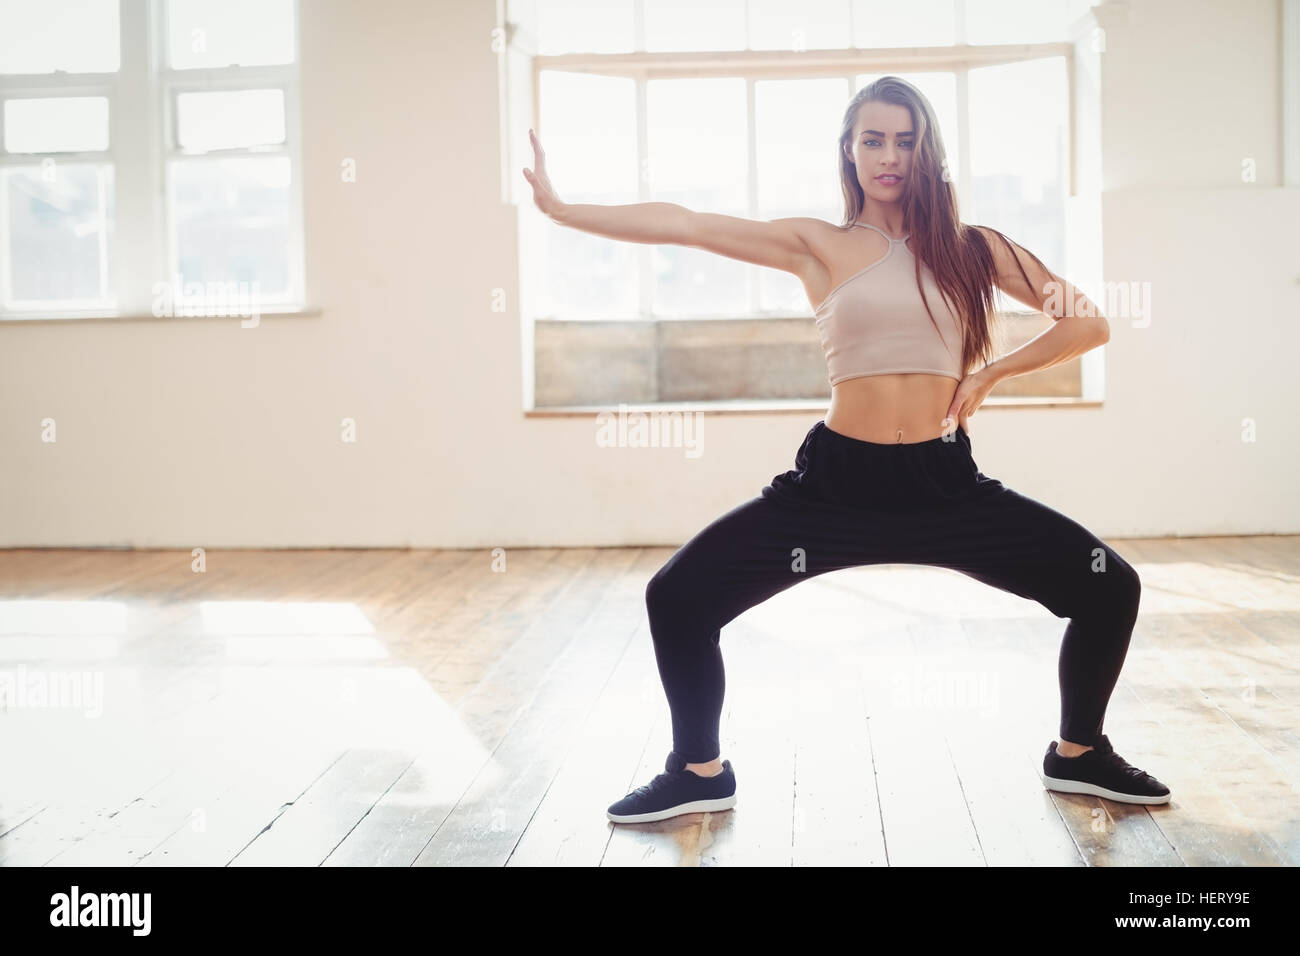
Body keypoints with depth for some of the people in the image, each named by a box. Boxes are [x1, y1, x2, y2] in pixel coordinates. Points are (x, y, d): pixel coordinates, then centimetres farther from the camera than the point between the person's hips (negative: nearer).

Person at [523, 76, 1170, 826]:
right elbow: (684, 225, -3)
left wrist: (990, 373, -1)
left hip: (945, 483, 1)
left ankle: (1078, 754, 22)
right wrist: (558, 206, -8)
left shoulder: (971, 248, 7)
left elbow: (1090, 323, 7)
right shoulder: (818, 246, 3)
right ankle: (701, 772, 14)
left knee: (1110, 586, -5)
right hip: (836, 482, -1)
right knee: (678, 596, -11)